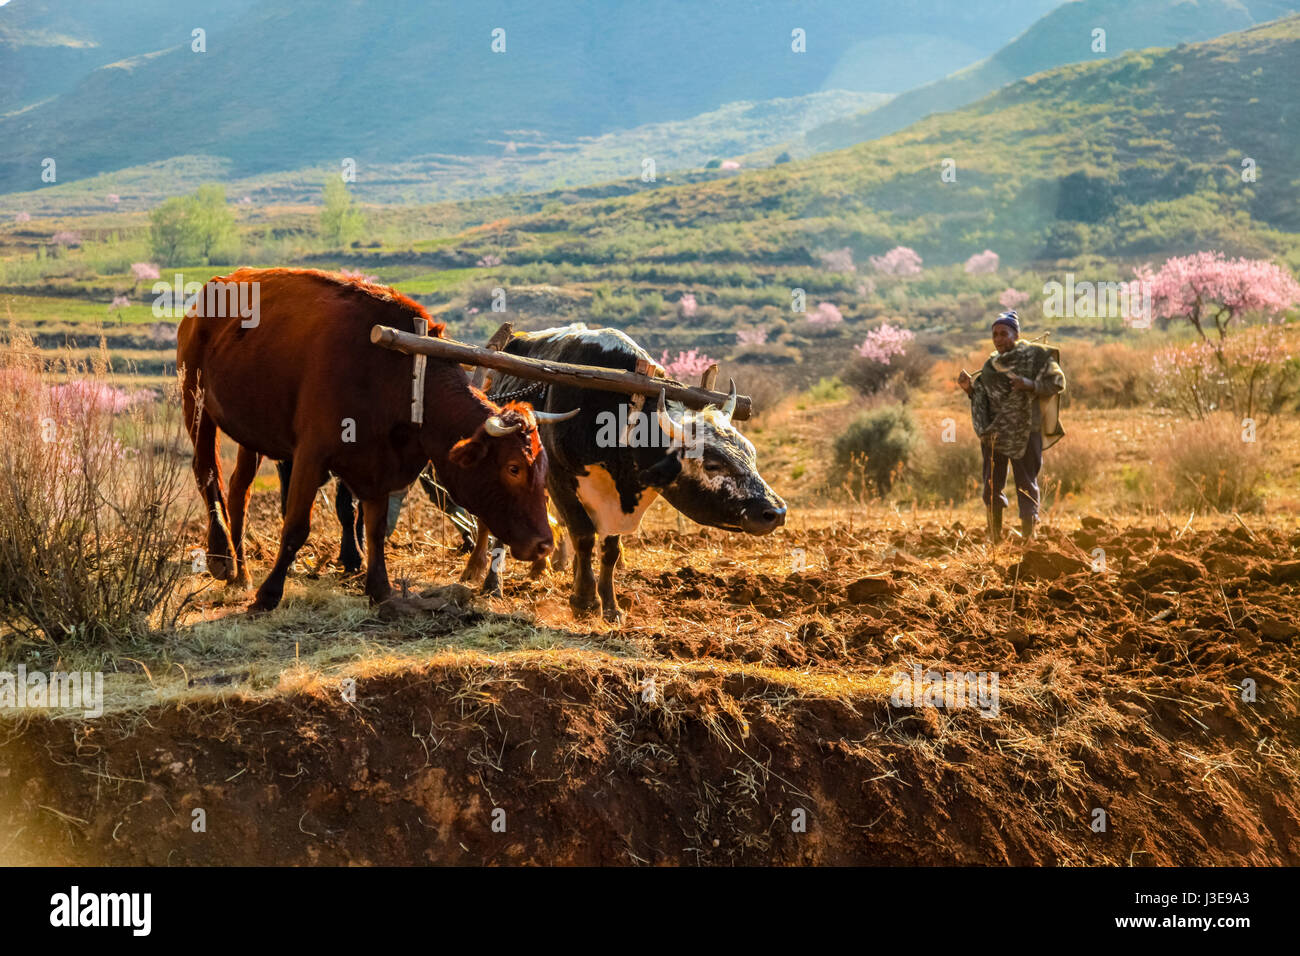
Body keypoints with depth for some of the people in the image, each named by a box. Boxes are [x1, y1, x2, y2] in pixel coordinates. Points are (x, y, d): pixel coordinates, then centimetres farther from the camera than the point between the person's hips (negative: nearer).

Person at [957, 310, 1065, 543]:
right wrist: (969, 387, -1)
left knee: (1026, 484, 0)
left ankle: (1028, 538, 4)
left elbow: (1057, 382, -9)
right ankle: (994, 538, 15)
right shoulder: (991, 364, 12)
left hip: (1025, 432, -5)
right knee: (992, 486, 5)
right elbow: (982, 397, 19)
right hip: (994, 434, 5)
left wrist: (1030, 385, -23)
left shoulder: (1034, 356, -3)